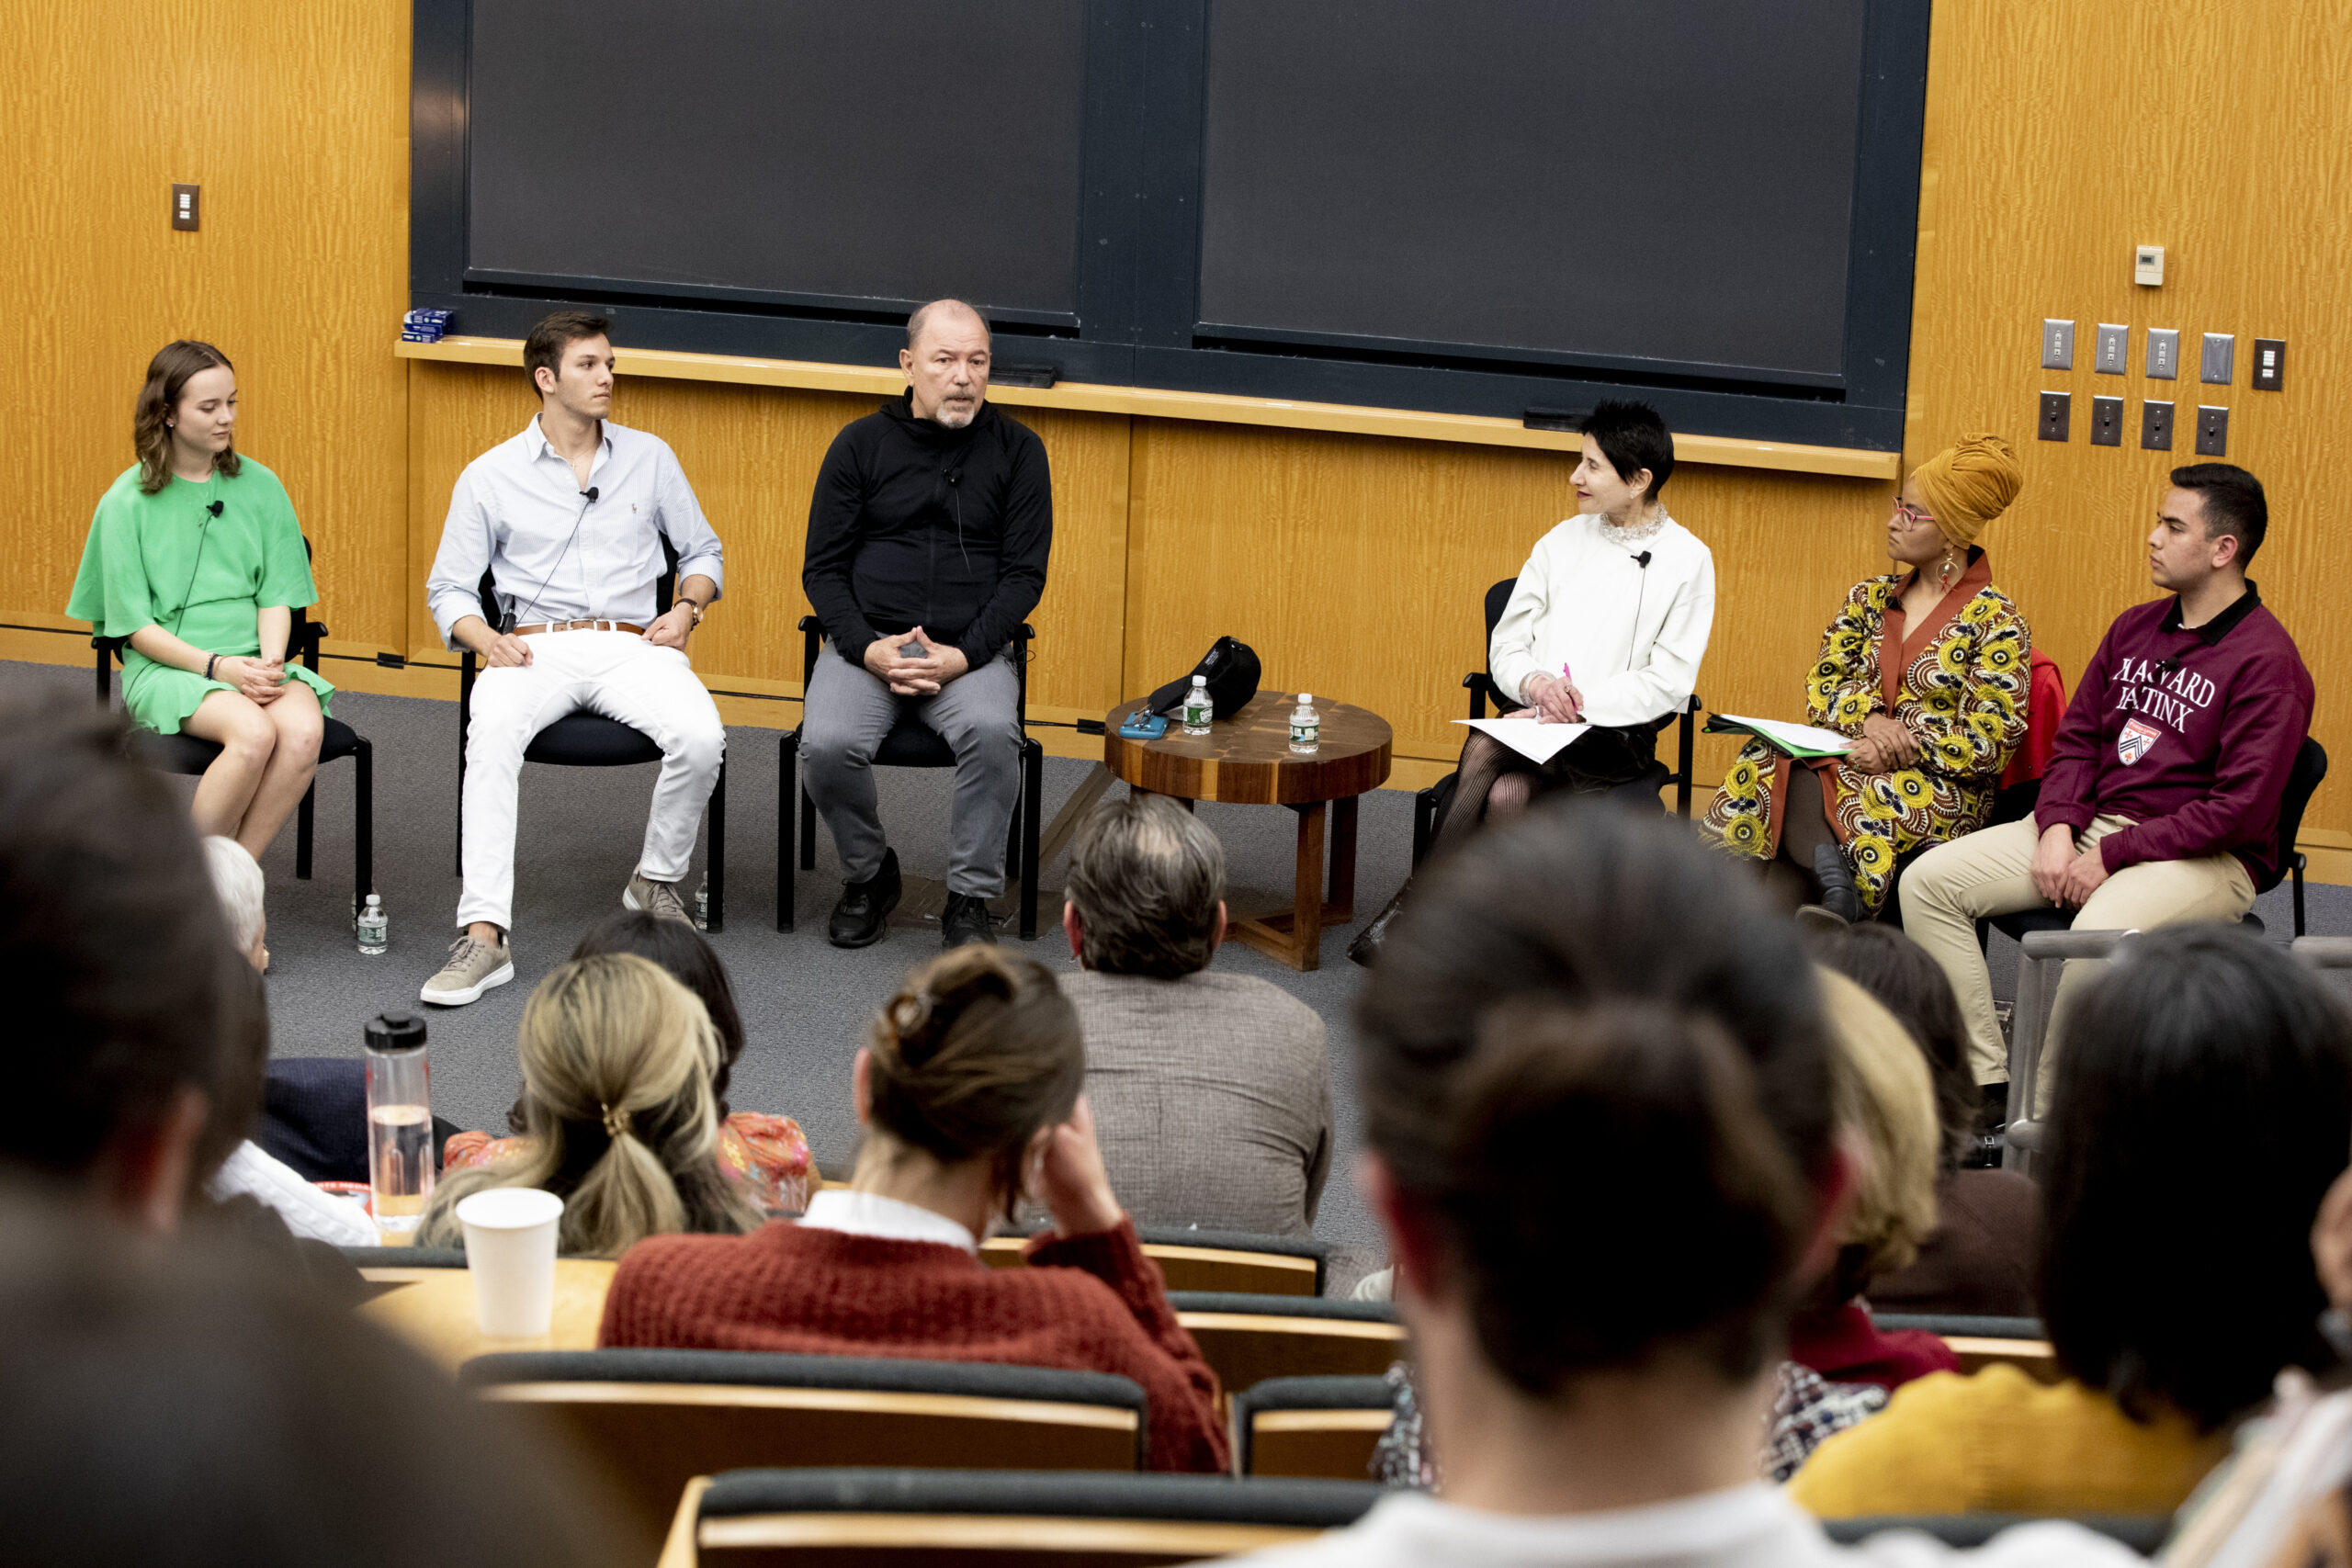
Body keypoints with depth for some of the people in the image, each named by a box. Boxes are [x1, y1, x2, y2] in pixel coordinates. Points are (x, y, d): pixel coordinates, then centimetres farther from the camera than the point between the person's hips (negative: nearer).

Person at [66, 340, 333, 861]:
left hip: (257, 662, 3)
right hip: (165, 664, -3)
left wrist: (271, 662, -12)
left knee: (304, 730, -31)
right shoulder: (127, 501, -1)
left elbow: (277, 594, 8)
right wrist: (218, 665, -16)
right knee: (253, 732, -34)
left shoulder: (260, 486, 9)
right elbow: (135, 625, -3)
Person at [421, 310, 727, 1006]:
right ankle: (483, 934, -39)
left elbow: (702, 551, 23)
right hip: (534, 648, -1)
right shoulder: (489, 477, 10)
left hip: (631, 647, 1)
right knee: (491, 739, -35)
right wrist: (486, 638, -10)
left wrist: (688, 607, 1)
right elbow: (449, 588, 11)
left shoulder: (650, 458, 15)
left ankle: (656, 880, -2)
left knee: (700, 738, -30)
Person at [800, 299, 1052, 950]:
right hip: (866, 643, 1)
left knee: (993, 733, -33)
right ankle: (869, 873, 2)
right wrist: (869, 648, -12)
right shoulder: (860, 444, 7)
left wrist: (962, 656, -12)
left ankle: (970, 898, -14)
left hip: (972, 651, -1)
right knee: (827, 744, -28)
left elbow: (1024, 573, 3)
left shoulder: (1018, 449, 6)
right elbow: (823, 567, 6)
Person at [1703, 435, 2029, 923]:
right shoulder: (1869, 598, 15)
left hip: (1942, 790, -5)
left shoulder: (1995, 622, -2)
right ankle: (1833, 882, -46)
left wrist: (1901, 749, -16)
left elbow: (1989, 742, -8)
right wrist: (1868, 718, -12)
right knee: (1765, 765, -28)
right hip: (1850, 757, 5)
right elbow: (1823, 681, 8)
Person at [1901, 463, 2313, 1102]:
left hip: (2206, 858, -8)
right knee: (1928, 881, -8)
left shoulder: (2269, 663, -11)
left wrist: (2111, 857, -17)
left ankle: (2042, 1114, -24)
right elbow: (2077, 739, 17)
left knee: (2099, 936, -40)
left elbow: (2238, 811, -17)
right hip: (2096, 827, 8)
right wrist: (2058, 827, -4)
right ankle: (1985, 1081, -11)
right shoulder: (2135, 628, 13)